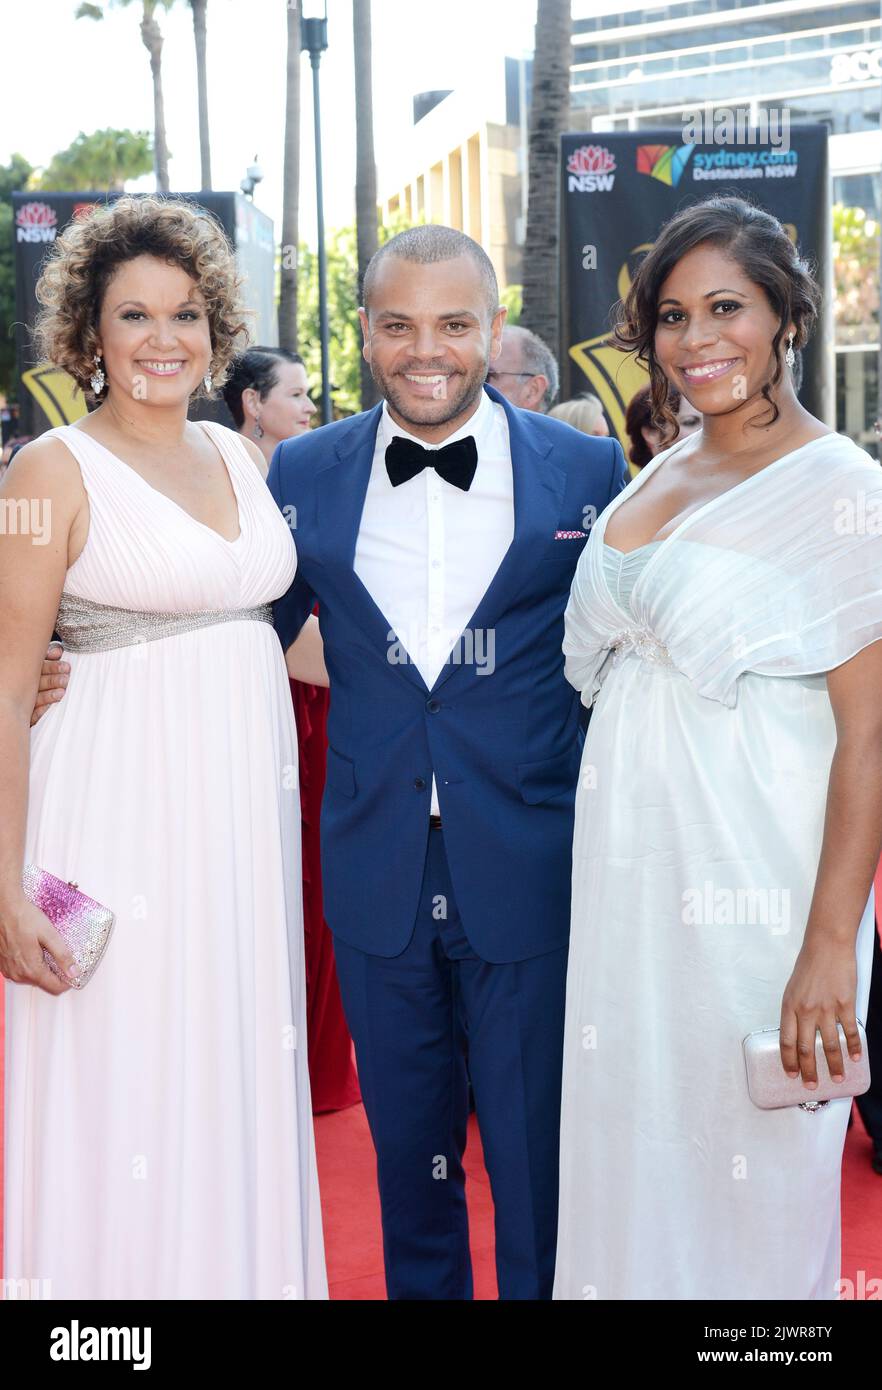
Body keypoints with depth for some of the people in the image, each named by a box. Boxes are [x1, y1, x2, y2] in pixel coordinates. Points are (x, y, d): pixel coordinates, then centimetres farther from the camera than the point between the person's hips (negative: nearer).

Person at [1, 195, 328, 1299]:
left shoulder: (236, 456, 11)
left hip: (247, 809, 6)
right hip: (124, 810, -6)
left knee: (241, 1081, 12)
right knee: (129, 1093, 0)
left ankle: (250, 1268, 25)